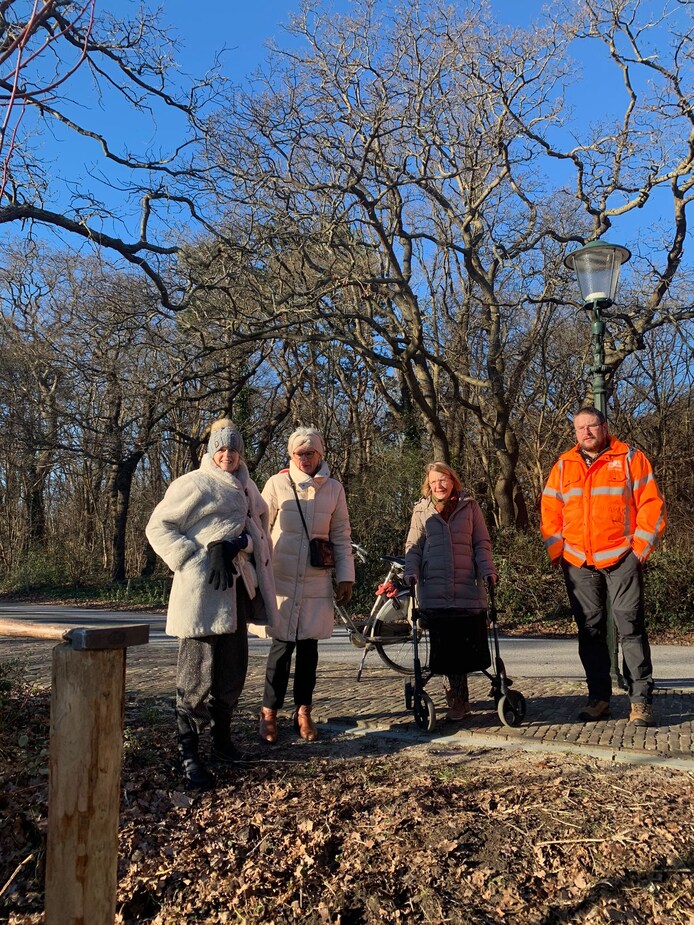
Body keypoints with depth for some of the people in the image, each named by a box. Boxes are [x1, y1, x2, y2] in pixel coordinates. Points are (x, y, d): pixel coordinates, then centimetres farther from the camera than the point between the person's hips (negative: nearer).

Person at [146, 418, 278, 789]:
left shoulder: (245, 489, 16)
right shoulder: (192, 484, -4)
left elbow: (256, 530, 11)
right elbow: (158, 527, -6)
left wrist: (234, 545, -11)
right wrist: (194, 560, -14)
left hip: (237, 588, 7)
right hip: (201, 590, -7)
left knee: (233, 671, 14)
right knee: (198, 674, -4)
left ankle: (221, 737, 32)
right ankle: (188, 753, 8)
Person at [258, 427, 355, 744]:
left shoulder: (333, 489, 4)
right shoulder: (277, 483, -2)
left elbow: (341, 536, 9)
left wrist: (346, 577, 5)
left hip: (317, 582, 2)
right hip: (281, 580, -2)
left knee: (309, 646, 8)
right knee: (282, 646, -1)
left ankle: (303, 712, 21)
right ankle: (269, 712, 13)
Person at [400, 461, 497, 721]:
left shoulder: (469, 506, 11)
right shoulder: (421, 510, 13)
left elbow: (482, 543, 9)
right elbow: (413, 546, 11)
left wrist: (488, 570, -4)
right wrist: (411, 571, -5)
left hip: (468, 586, 0)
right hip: (433, 589, 1)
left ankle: (458, 700, 9)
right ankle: (458, 701, 9)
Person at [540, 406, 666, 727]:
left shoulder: (630, 458, 2)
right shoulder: (563, 466, 11)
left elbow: (651, 504, -1)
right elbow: (550, 511, 12)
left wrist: (641, 546, -7)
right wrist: (557, 551, 3)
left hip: (621, 558, -3)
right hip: (578, 563, 4)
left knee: (631, 628, -2)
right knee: (590, 631, 8)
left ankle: (641, 700, 6)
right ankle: (598, 698, 17)